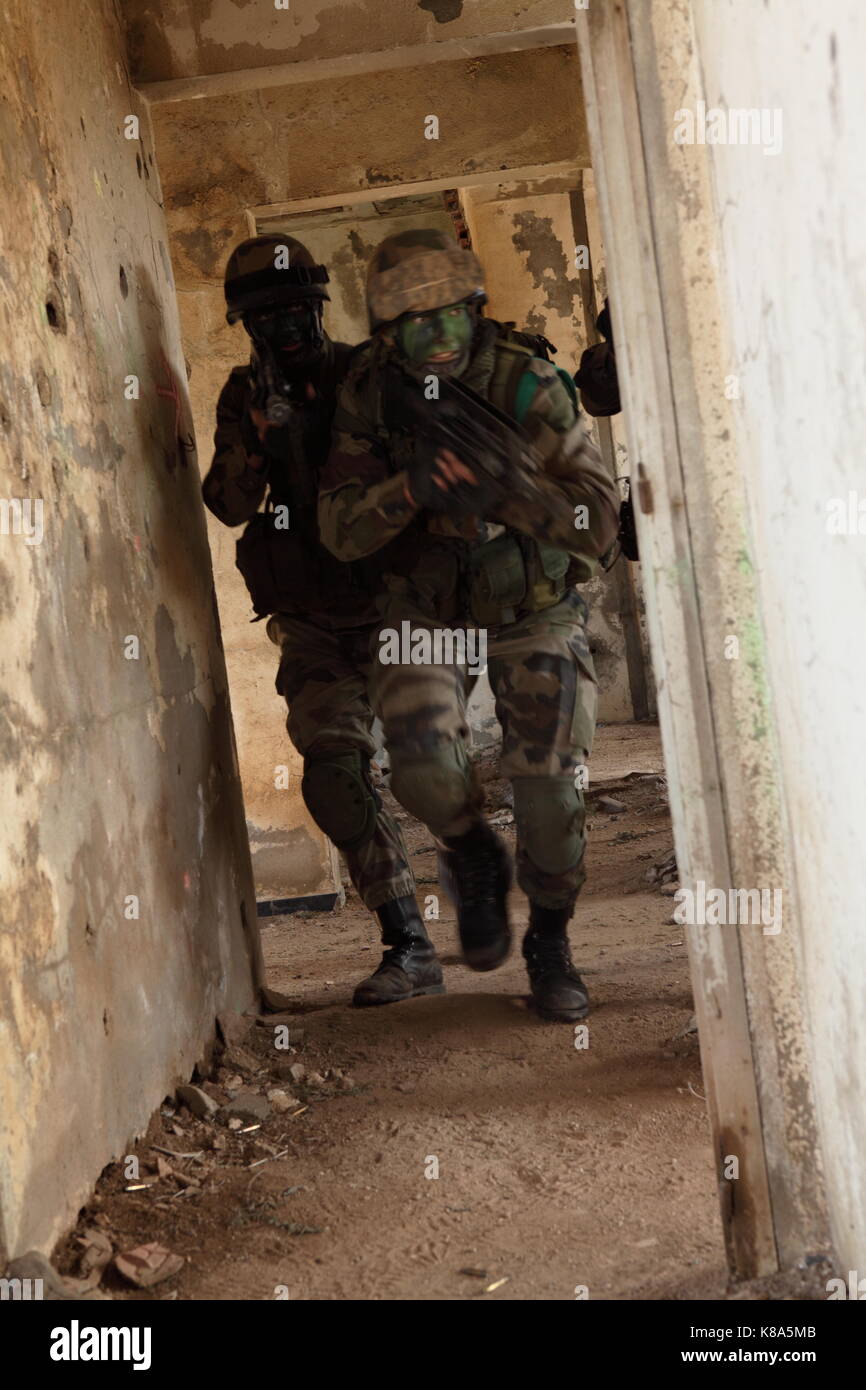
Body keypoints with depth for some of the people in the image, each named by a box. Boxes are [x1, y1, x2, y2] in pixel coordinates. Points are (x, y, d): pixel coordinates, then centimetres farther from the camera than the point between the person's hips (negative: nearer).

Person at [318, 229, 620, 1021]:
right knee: (426, 764, -22)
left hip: (533, 606, -1)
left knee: (552, 783, -9)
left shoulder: (526, 384, -18)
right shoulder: (369, 393, -11)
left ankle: (549, 942, 16)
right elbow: (339, 530, -12)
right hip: (426, 610, 1)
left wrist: (508, 486, -35)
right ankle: (476, 863, 12)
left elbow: (599, 521, -17)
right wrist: (411, 489, -31)